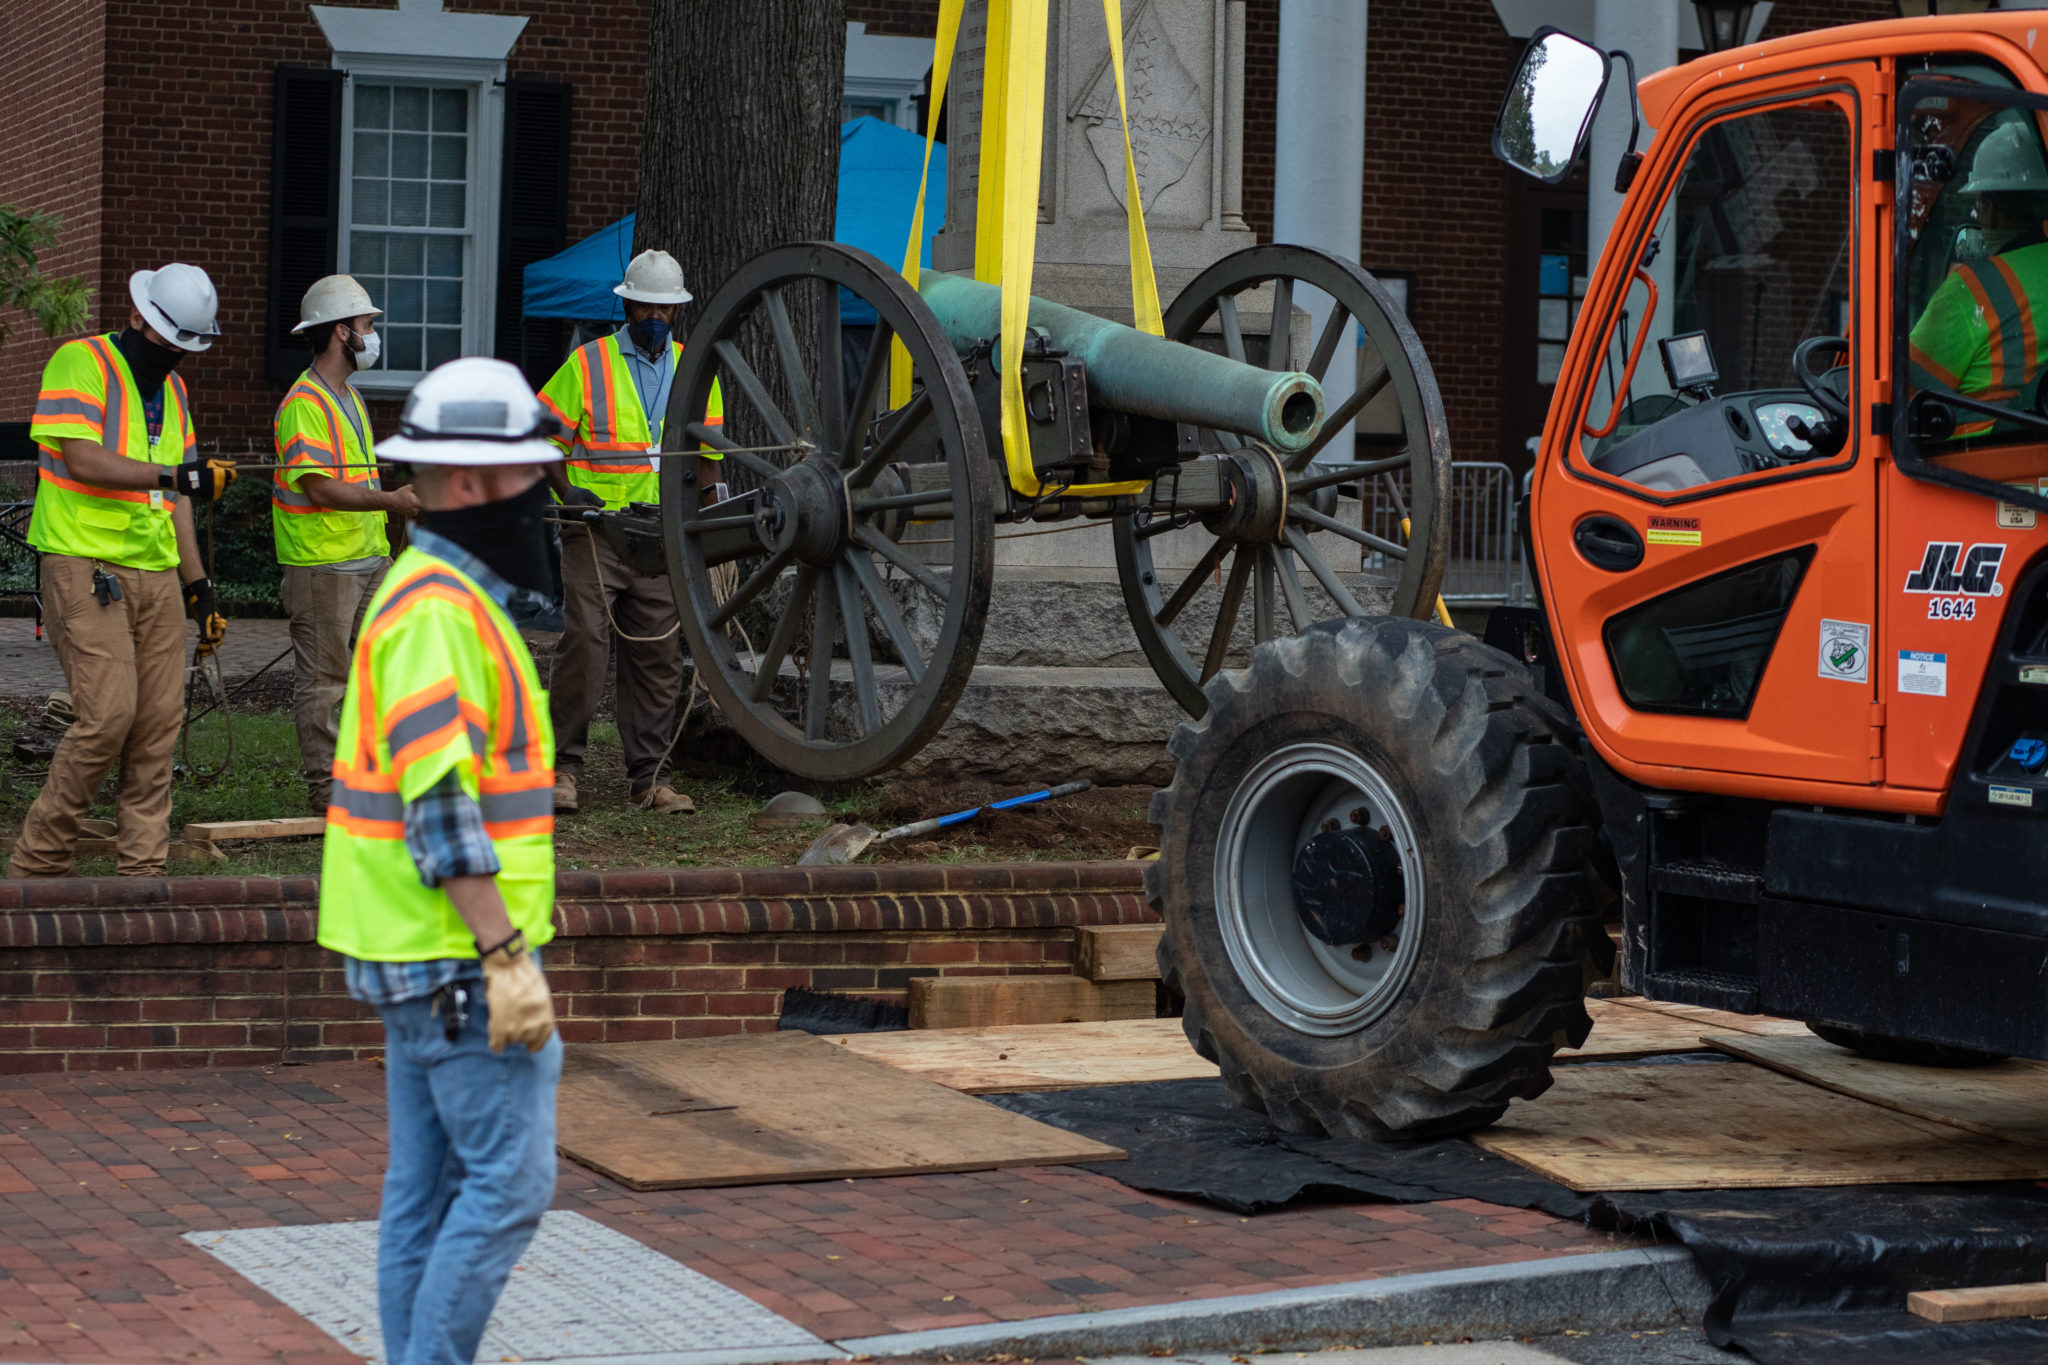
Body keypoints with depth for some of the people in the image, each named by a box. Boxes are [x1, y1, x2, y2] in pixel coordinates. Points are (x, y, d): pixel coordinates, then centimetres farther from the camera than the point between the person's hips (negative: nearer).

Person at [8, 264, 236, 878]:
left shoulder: (171, 389, 19)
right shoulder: (80, 362, -6)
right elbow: (83, 461, -19)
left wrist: (197, 586, 19)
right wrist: (178, 474, -26)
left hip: (156, 574, 8)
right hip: (85, 570, -7)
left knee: (159, 722, 1)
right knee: (108, 714, -15)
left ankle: (142, 868, 7)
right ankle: (35, 862, -3)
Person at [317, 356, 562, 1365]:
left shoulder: (446, 597, 16)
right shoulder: (439, 611, -17)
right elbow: (442, 807, -23)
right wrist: (507, 957, -23)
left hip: (421, 958, 10)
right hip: (457, 959, -10)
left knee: (428, 1187, 12)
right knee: (510, 1178, -8)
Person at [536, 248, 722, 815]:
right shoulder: (588, 363, 3)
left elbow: (708, 451, 20)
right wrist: (567, 490, -12)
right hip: (596, 530, -3)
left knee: (659, 657, 3)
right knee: (583, 644, -12)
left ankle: (648, 779, 9)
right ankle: (564, 766, -1)